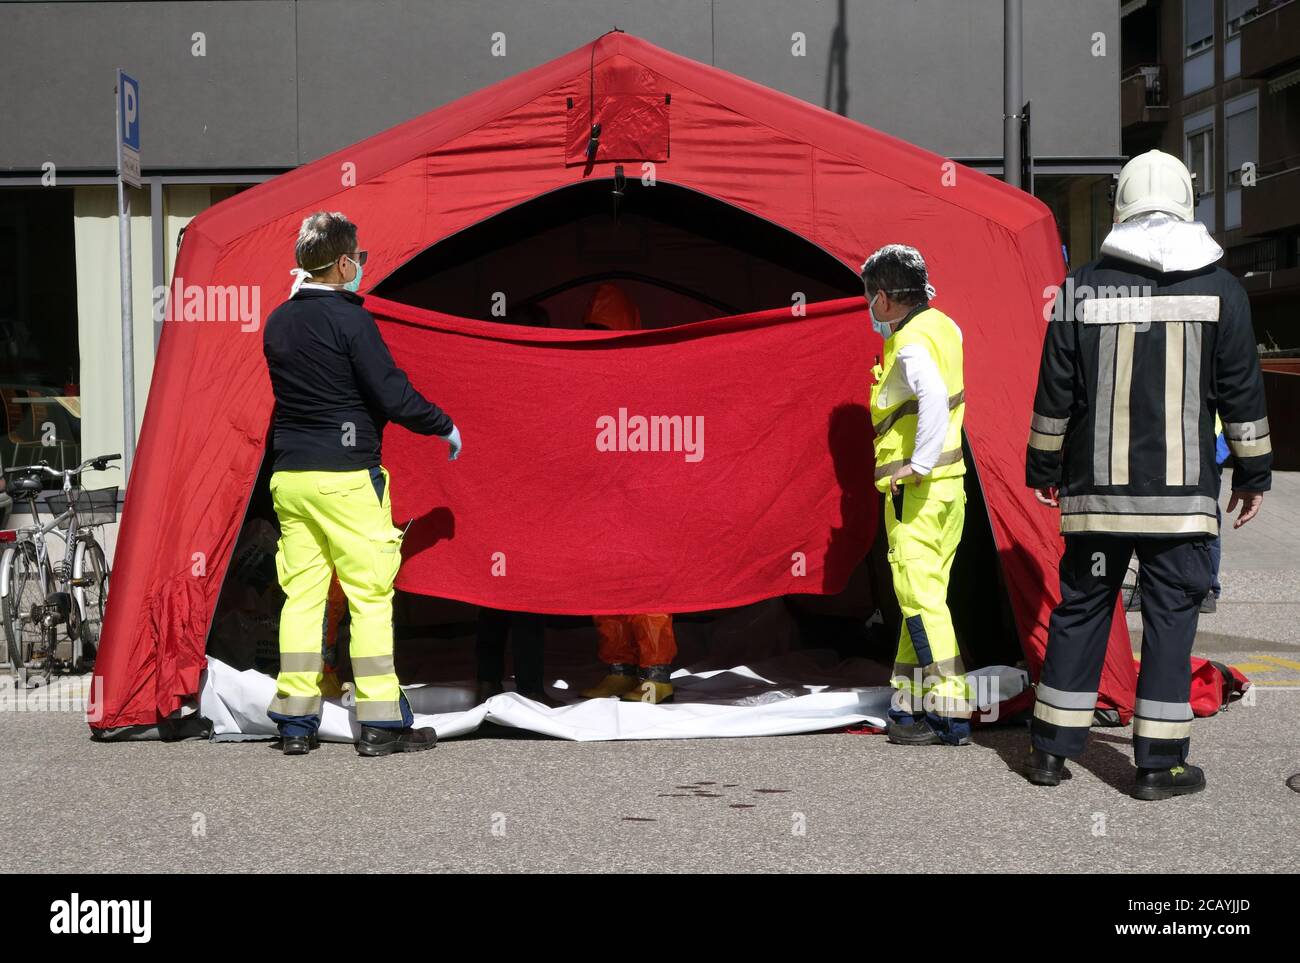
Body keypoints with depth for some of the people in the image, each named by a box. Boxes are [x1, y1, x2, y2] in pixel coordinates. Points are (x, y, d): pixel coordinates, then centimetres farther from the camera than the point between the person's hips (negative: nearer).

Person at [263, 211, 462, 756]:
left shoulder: (278, 321, 10)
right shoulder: (348, 318, -12)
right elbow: (392, 394, -14)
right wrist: (444, 425, 0)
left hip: (288, 475, 7)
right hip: (345, 475, -7)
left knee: (301, 594, 9)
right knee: (370, 593, -1)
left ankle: (295, 722, 10)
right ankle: (380, 723, 0)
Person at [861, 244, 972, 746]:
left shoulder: (910, 344, -16)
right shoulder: (945, 327, 12)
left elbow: (934, 397, -33)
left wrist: (919, 464, -27)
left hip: (915, 488, -9)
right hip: (950, 482, 9)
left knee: (920, 596, -6)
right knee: (922, 594, 14)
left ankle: (950, 715, -6)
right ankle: (910, 702, 20)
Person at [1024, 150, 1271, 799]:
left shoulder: (1082, 289, 0)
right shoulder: (1219, 290, -1)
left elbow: (1054, 395, 4)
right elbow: (1242, 395, 3)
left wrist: (1043, 467, 15)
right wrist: (1253, 473, 13)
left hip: (1096, 491, 1)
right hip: (1183, 495, -1)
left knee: (1081, 607, 10)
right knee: (1171, 613, 4)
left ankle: (1051, 749, 16)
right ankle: (1159, 762, 5)